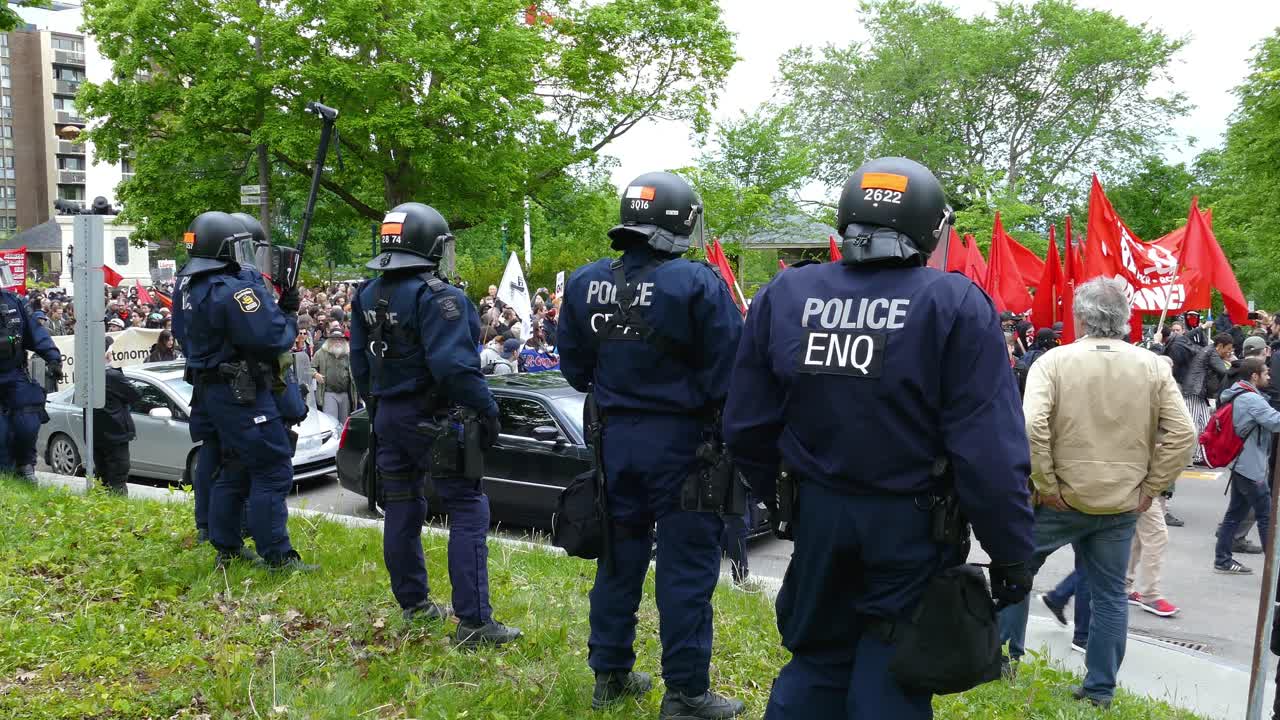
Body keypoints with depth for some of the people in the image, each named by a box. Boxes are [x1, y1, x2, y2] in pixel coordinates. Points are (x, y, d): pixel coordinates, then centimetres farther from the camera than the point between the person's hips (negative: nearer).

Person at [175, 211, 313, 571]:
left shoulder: (188, 288, 11)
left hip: (211, 389, 10)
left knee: (234, 468, 19)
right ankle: (277, 555, -4)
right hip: (242, 393, -10)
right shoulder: (234, 288, -21)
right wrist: (289, 317, -4)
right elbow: (270, 338, -25)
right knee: (272, 470, -6)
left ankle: (227, 547, 26)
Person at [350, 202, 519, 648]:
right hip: (431, 418, -8)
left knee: (402, 509, 16)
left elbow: (360, 362, 16)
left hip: (388, 415, 9)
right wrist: (487, 410, -17)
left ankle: (413, 604, 29)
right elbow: (454, 365, -26)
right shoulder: (436, 297, -19)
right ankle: (474, 622, -7)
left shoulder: (367, 295, 9)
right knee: (468, 511, -5)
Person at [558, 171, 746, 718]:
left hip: (615, 438, 5)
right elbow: (729, 372, -16)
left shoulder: (584, 283, 0)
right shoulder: (697, 283, -16)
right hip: (680, 441, -5)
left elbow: (575, 369, 8)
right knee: (686, 567, 5)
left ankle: (609, 675, 30)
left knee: (620, 555, 18)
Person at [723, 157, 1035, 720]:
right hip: (913, 526, -3)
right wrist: (1011, 554, -6)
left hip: (818, 514, 4)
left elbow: (745, 426, 1)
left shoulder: (783, 295, -3)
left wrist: (774, 494, 19)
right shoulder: (956, 305, -15)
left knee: (817, 659, 22)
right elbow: (988, 449, -18)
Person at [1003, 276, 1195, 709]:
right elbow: (1183, 435, -2)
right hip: (1121, 505, 3)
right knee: (1110, 594, 13)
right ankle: (1101, 689, 20)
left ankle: (1004, 658, 24)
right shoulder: (1153, 367, 1)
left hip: (1061, 498, -3)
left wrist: (1045, 484, -12)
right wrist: (1149, 487, 3)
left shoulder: (1055, 361, -10)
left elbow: (1031, 427, -21)